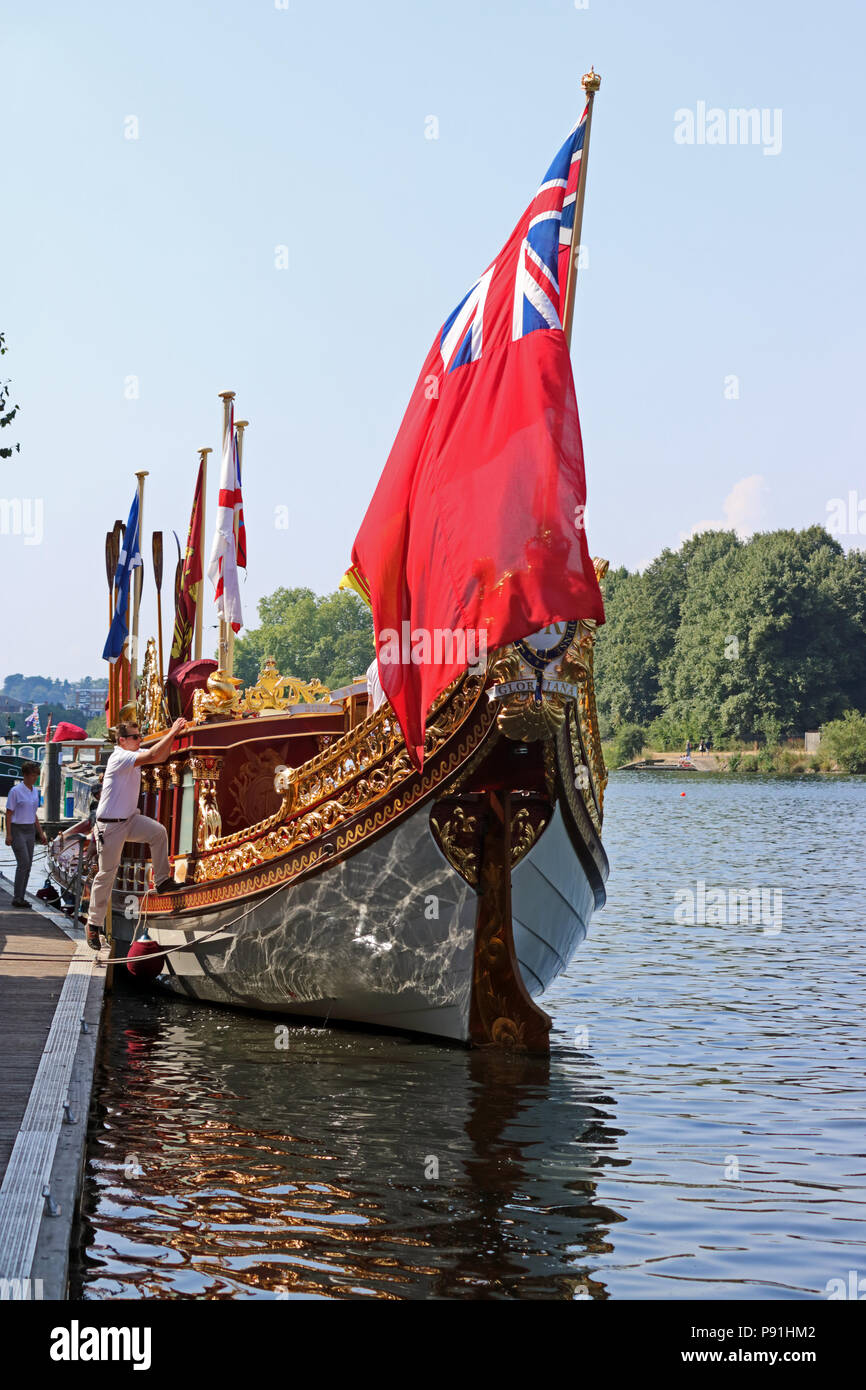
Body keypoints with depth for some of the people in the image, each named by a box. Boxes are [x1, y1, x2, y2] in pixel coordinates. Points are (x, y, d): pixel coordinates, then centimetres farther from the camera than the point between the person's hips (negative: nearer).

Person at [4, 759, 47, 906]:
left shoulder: (34, 791, 11)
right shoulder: (15, 791, -11)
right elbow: (8, 813, -10)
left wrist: (41, 833, 15)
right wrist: (8, 834, -16)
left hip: (30, 831, 7)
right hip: (17, 830, -7)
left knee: (27, 865, 4)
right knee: (24, 863, -15)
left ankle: (20, 898, 10)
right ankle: (17, 898, -11)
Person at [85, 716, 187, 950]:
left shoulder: (135, 754, 5)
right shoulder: (119, 757, -21)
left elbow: (161, 756, 7)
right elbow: (151, 757, -33)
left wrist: (172, 734, -9)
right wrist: (172, 733, -31)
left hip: (130, 819, 8)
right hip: (110, 826, -8)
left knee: (158, 832, -14)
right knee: (107, 873, -2)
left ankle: (162, 880, -1)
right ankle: (94, 924, 8)